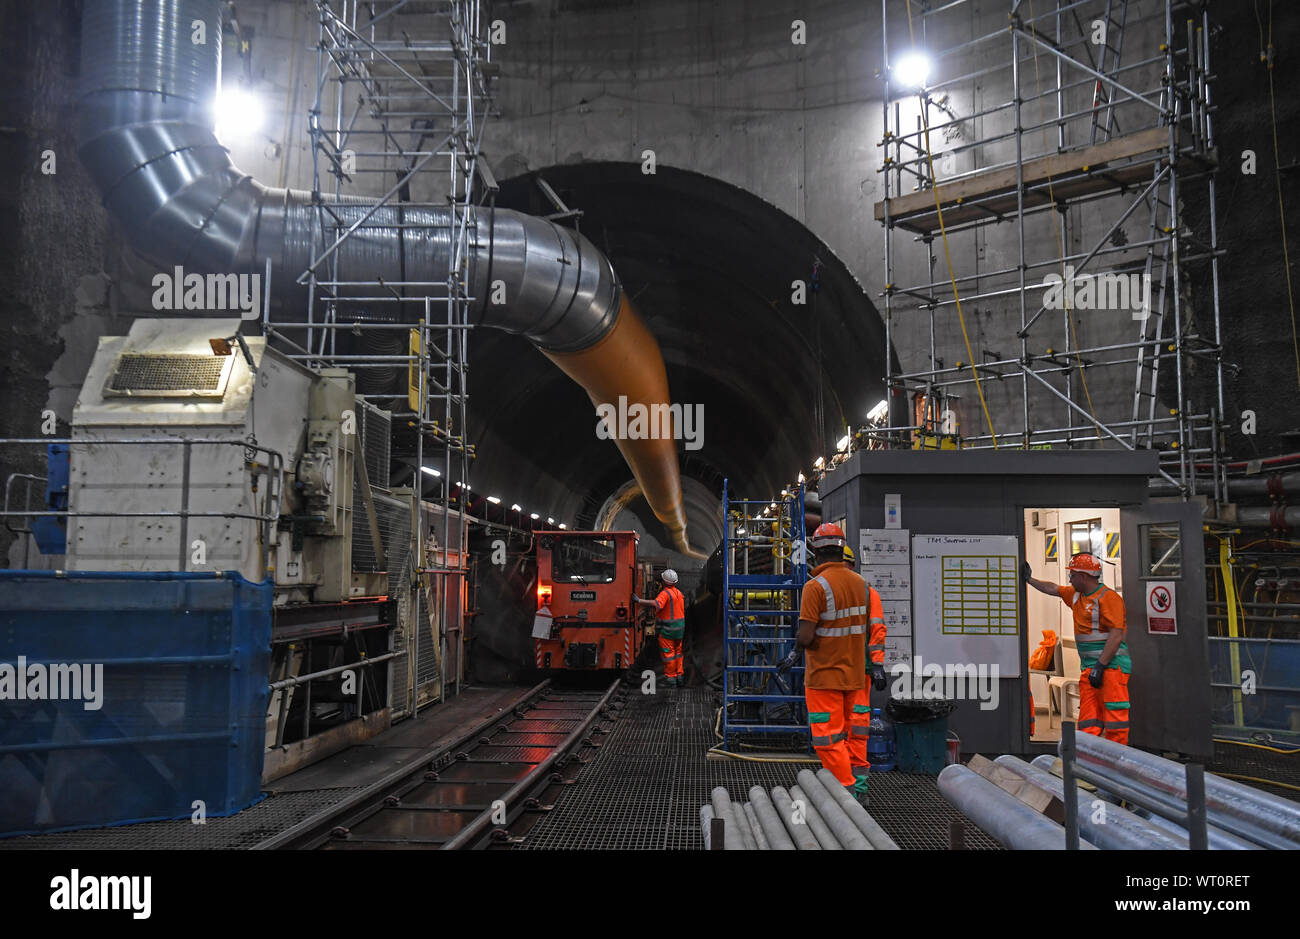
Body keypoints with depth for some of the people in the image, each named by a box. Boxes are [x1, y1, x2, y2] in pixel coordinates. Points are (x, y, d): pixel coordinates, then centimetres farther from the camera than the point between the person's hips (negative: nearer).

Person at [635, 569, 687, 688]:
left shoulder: (665, 593, -18)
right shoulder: (679, 593, 11)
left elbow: (656, 604, -34)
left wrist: (639, 601, -34)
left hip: (667, 629, -8)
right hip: (679, 628, 8)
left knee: (668, 653, -2)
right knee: (677, 652, 17)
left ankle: (670, 679, 1)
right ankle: (679, 676, 21)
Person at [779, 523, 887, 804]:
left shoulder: (816, 586, -17)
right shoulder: (860, 583, 4)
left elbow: (806, 636, -21)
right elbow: (869, 629, 8)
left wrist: (795, 653, -2)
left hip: (824, 674, -6)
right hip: (854, 672, 7)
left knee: (828, 737, 1)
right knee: (853, 731, 17)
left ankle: (847, 791, -1)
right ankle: (859, 785, 22)